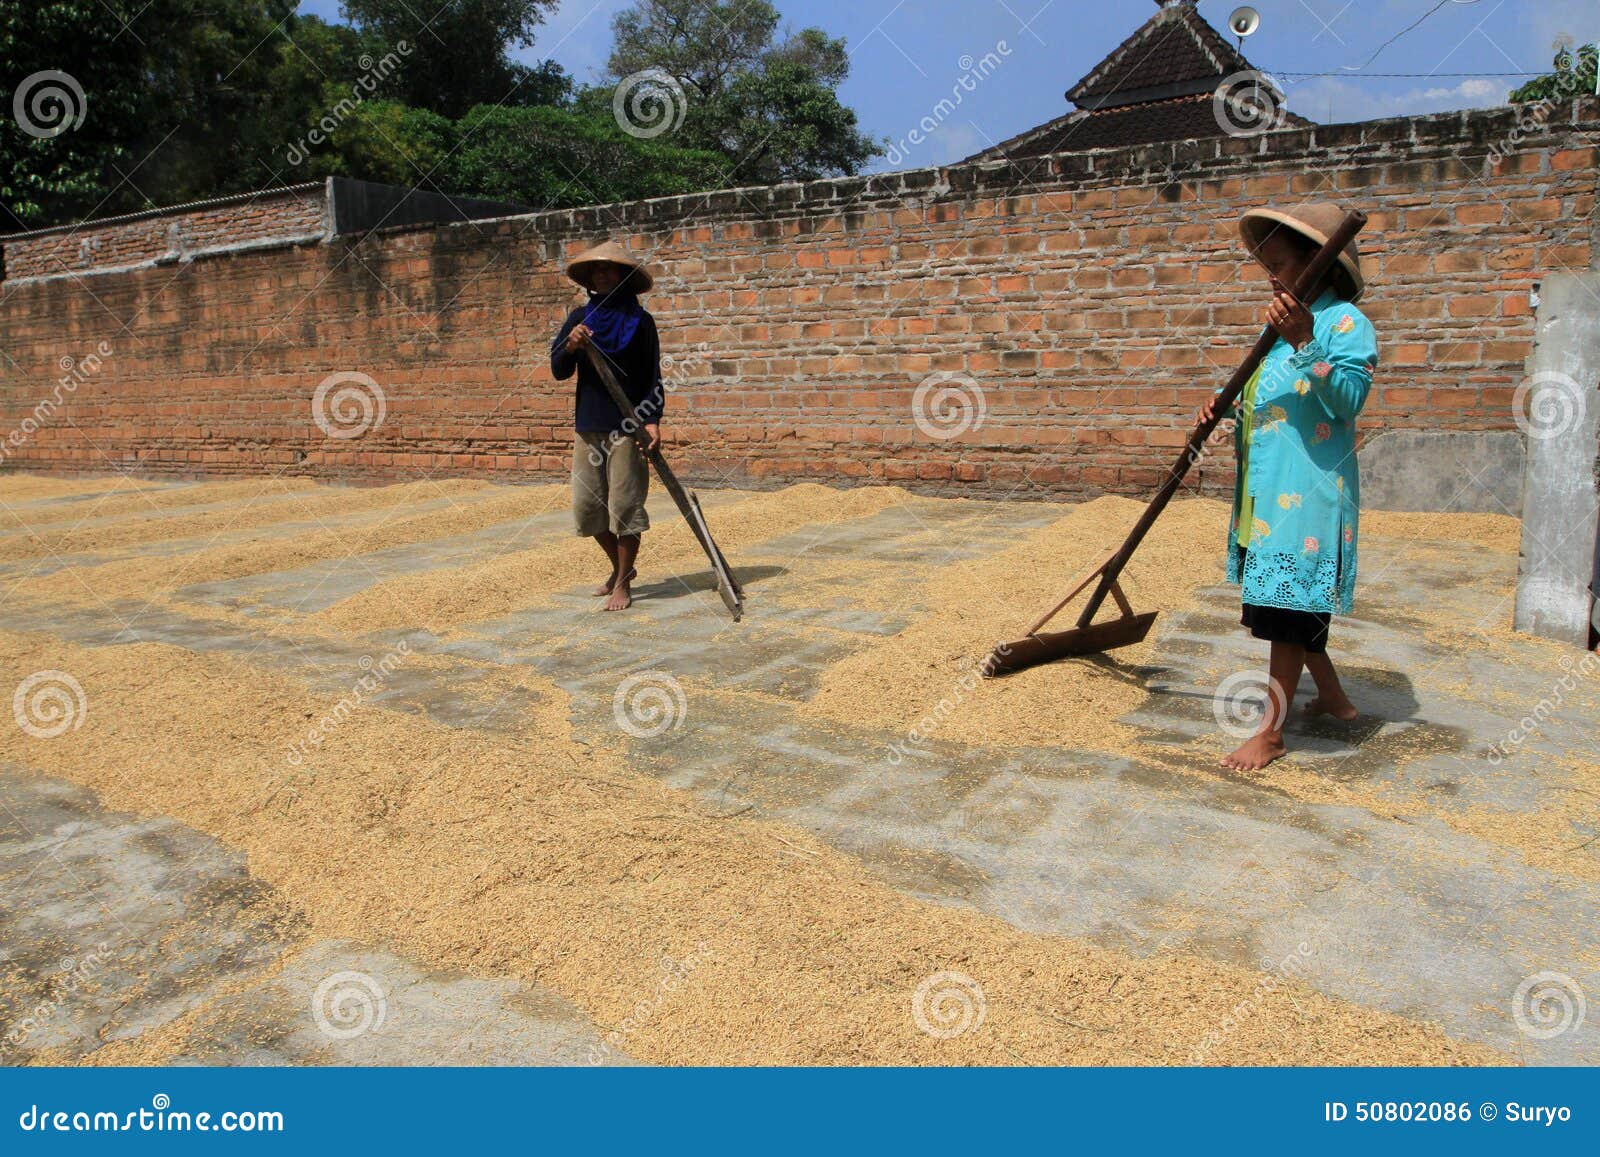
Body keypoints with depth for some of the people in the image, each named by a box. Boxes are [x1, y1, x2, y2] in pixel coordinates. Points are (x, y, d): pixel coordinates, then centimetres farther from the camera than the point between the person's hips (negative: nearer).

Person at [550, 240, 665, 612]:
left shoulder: (640, 320, 0)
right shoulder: (579, 318, 10)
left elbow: (653, 376, 0)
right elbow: (559, 372, 5)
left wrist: (652, 420, -13)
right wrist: (569, 347, -16)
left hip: (627, 427, -4)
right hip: (588, 426, 5)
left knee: (624, 504, -3)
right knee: (587, 505, 8)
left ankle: (623, 583, 9)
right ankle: (621, 567, 29)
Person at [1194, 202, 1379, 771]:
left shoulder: (1345, 322, -10)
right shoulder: (1284, 325, 16)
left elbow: (1348, 398, -24)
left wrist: (1306, 342, -32)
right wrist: (1226, 409, 5)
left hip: (1308, 493, -9)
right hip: (1267, 492, 9)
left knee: (1288, 607, -4)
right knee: (1291, 602, 17)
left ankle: (1271, 731, 4)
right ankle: (1333, 697, 35)